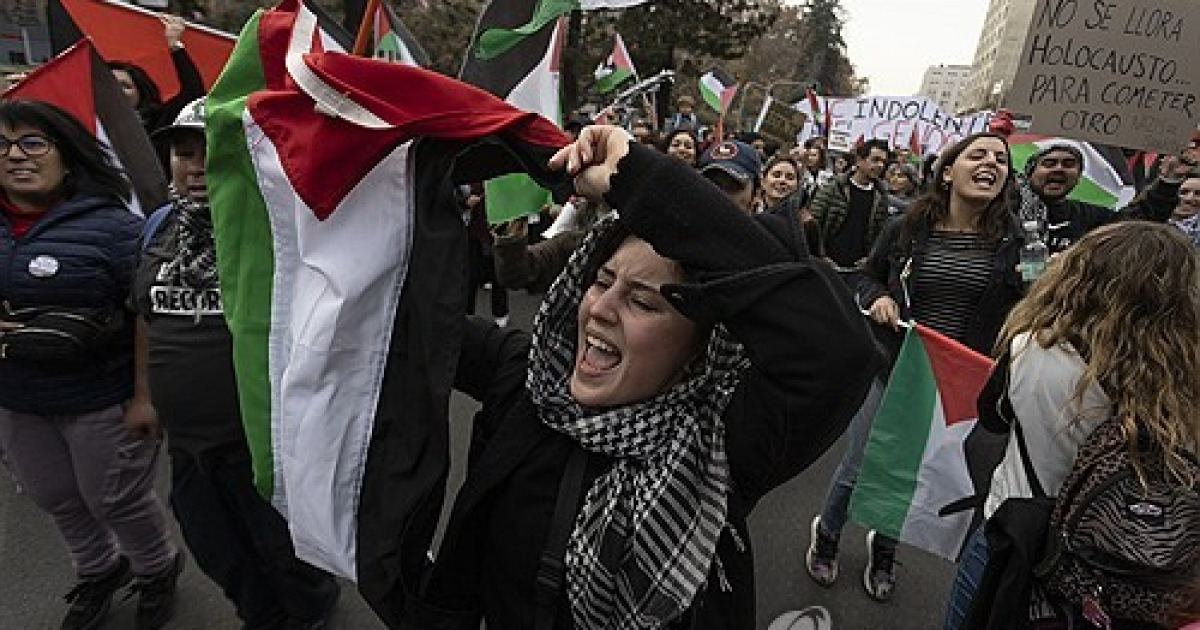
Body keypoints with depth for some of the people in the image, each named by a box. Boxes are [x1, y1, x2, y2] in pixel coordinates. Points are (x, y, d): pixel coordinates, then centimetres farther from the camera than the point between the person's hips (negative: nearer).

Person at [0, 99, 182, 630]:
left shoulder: (109, 224, -15)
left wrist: (144, 397, -18)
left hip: (102, 401, -6)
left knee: (117, 501, 11)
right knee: (55, 500, 23)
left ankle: (157, 572, 38)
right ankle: (98, 572, 48)